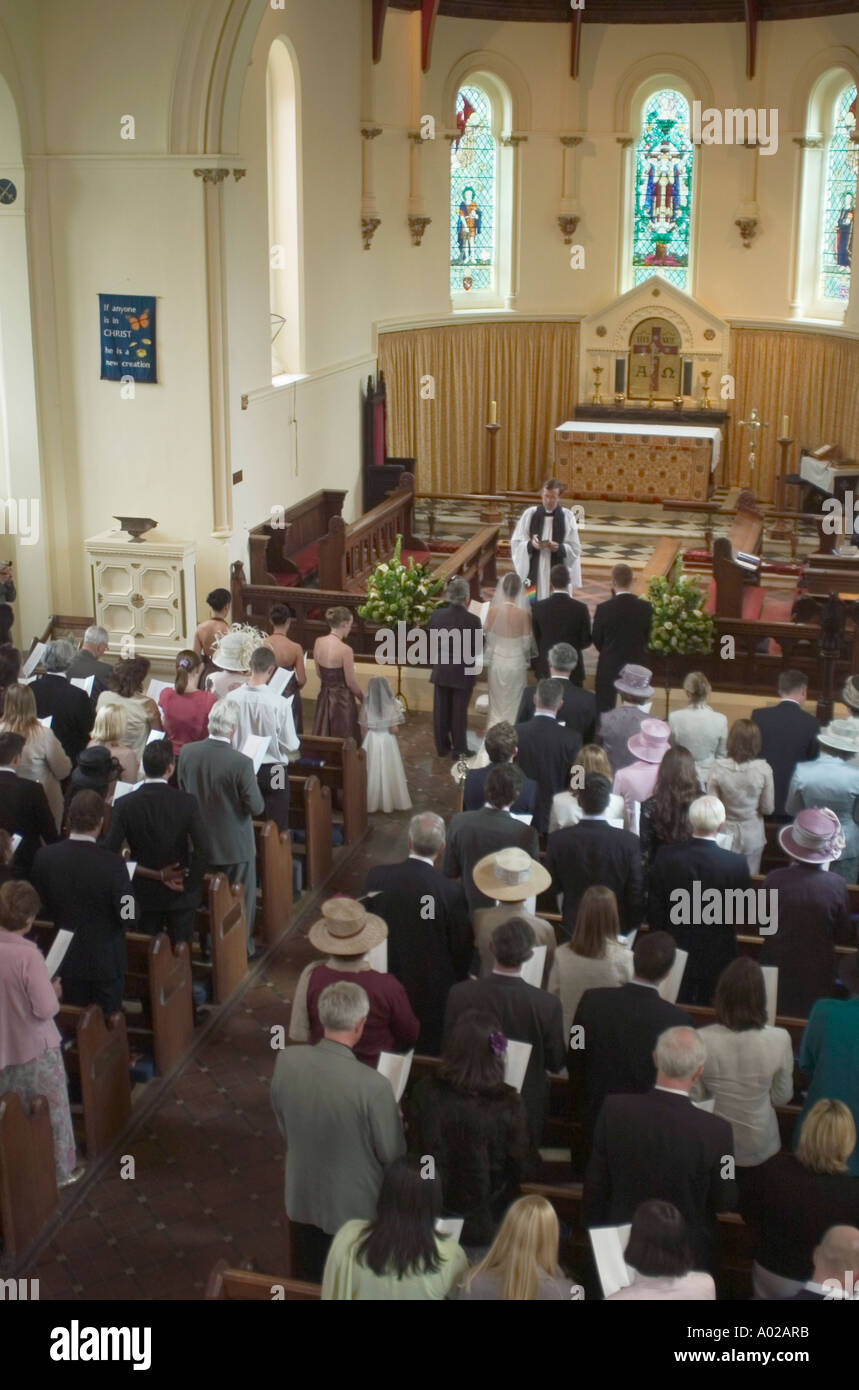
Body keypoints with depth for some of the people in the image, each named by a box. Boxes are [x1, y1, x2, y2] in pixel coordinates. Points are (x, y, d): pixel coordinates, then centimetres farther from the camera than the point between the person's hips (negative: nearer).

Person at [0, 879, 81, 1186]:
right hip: (35, 1049, -5)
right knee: (50, 1112, 15)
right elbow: (46, 1009, -24)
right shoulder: (29, 956, -29)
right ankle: (59, 1170, 29)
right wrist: (54, 991, -6)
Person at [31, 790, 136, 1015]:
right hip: (106, 960, -3)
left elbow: (39, 907, -1)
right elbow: (129, 919, -20)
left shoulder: (44, 856, -13)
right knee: (108, 1021, 14)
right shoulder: (112, 864, -25)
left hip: (66, 958, 3)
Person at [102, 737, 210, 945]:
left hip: (144, 895, 1)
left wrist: (151, 873, -8)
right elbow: (204, 851, -20)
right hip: (180, 896, -1)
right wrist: (189, 883, -5)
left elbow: (108, 852, -14)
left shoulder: (124, 804, -11)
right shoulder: (186, 802, -15)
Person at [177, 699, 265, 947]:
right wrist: (253, 784, -1)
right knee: (241, 899, 16)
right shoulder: (241, 763, -28)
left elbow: (182, 792, 1)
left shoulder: (187, 752, -13)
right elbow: (257, 807, -19)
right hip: (235, 845, -5)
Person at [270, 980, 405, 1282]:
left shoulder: (286, 1060, -18)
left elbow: (282, 1125, 0)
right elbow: (393, 1154, -17)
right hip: (355, 1208, -4)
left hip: (302, 1200, 4)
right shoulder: (373, 1085, -32)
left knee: (309, 1285, 26)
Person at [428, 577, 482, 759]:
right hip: (462, 674, -3)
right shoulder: (472, 620, -19)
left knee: (441, 710, 14)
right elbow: (478, 650, -11)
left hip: (441, 671, 3)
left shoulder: (436, 615, -8)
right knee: (459, 711, 8)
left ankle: (442, 747, 25)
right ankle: (459, 750, 18)